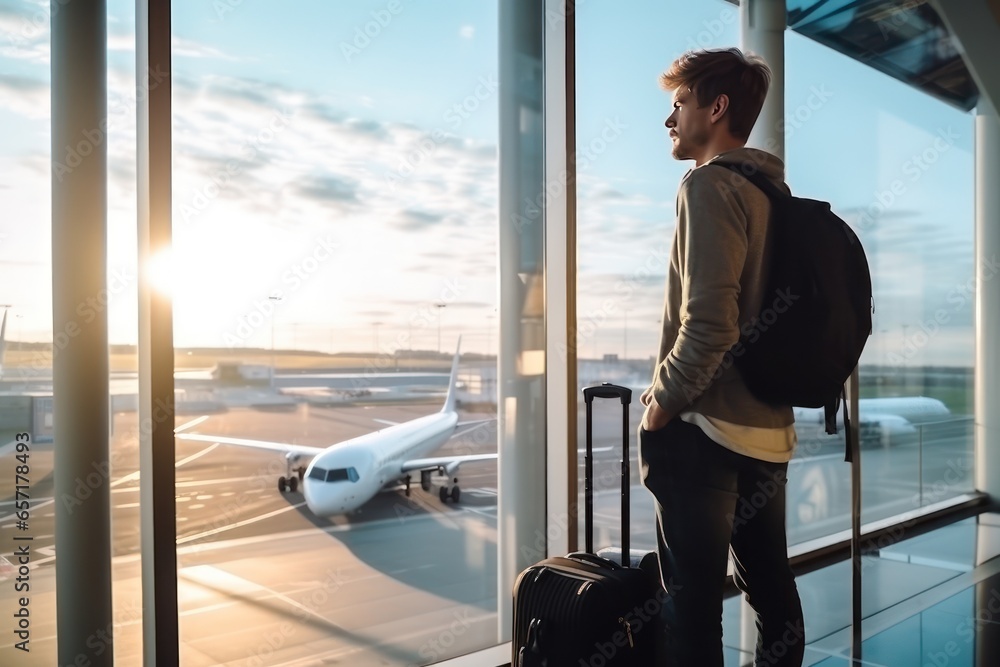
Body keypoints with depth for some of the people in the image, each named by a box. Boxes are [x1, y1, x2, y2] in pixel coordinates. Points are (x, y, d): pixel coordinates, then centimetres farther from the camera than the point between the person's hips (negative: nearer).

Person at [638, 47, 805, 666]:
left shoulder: (710, 185, -11)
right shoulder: (775, 191, 14)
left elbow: (707, 324, -22)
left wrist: (661, 404, -9)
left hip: (705, 429, -9)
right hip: (769, 428, 9)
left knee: (695, 605, -1)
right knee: (773, 592, 17)